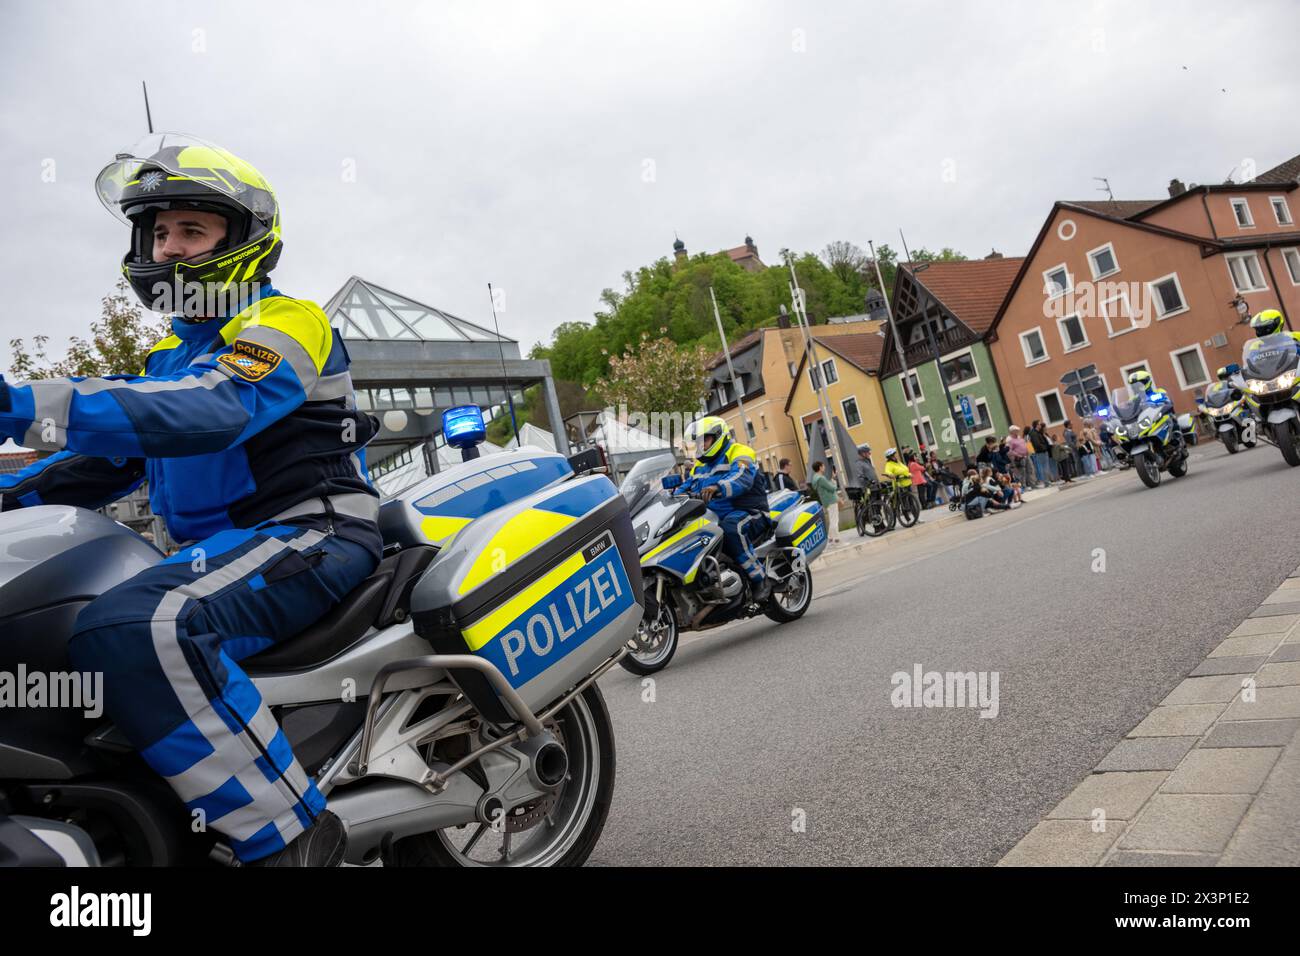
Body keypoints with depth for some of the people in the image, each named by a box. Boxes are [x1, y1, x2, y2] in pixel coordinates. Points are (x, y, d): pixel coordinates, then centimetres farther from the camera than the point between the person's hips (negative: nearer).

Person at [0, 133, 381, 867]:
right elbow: (111, 460, 23)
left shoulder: (286, 322, -7)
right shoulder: (174, 354, 23)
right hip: (218, 544, 10)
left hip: (312, 532, -10)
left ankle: (292, 833, -25)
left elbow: (216, 408, -27)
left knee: (128, 631, -33)